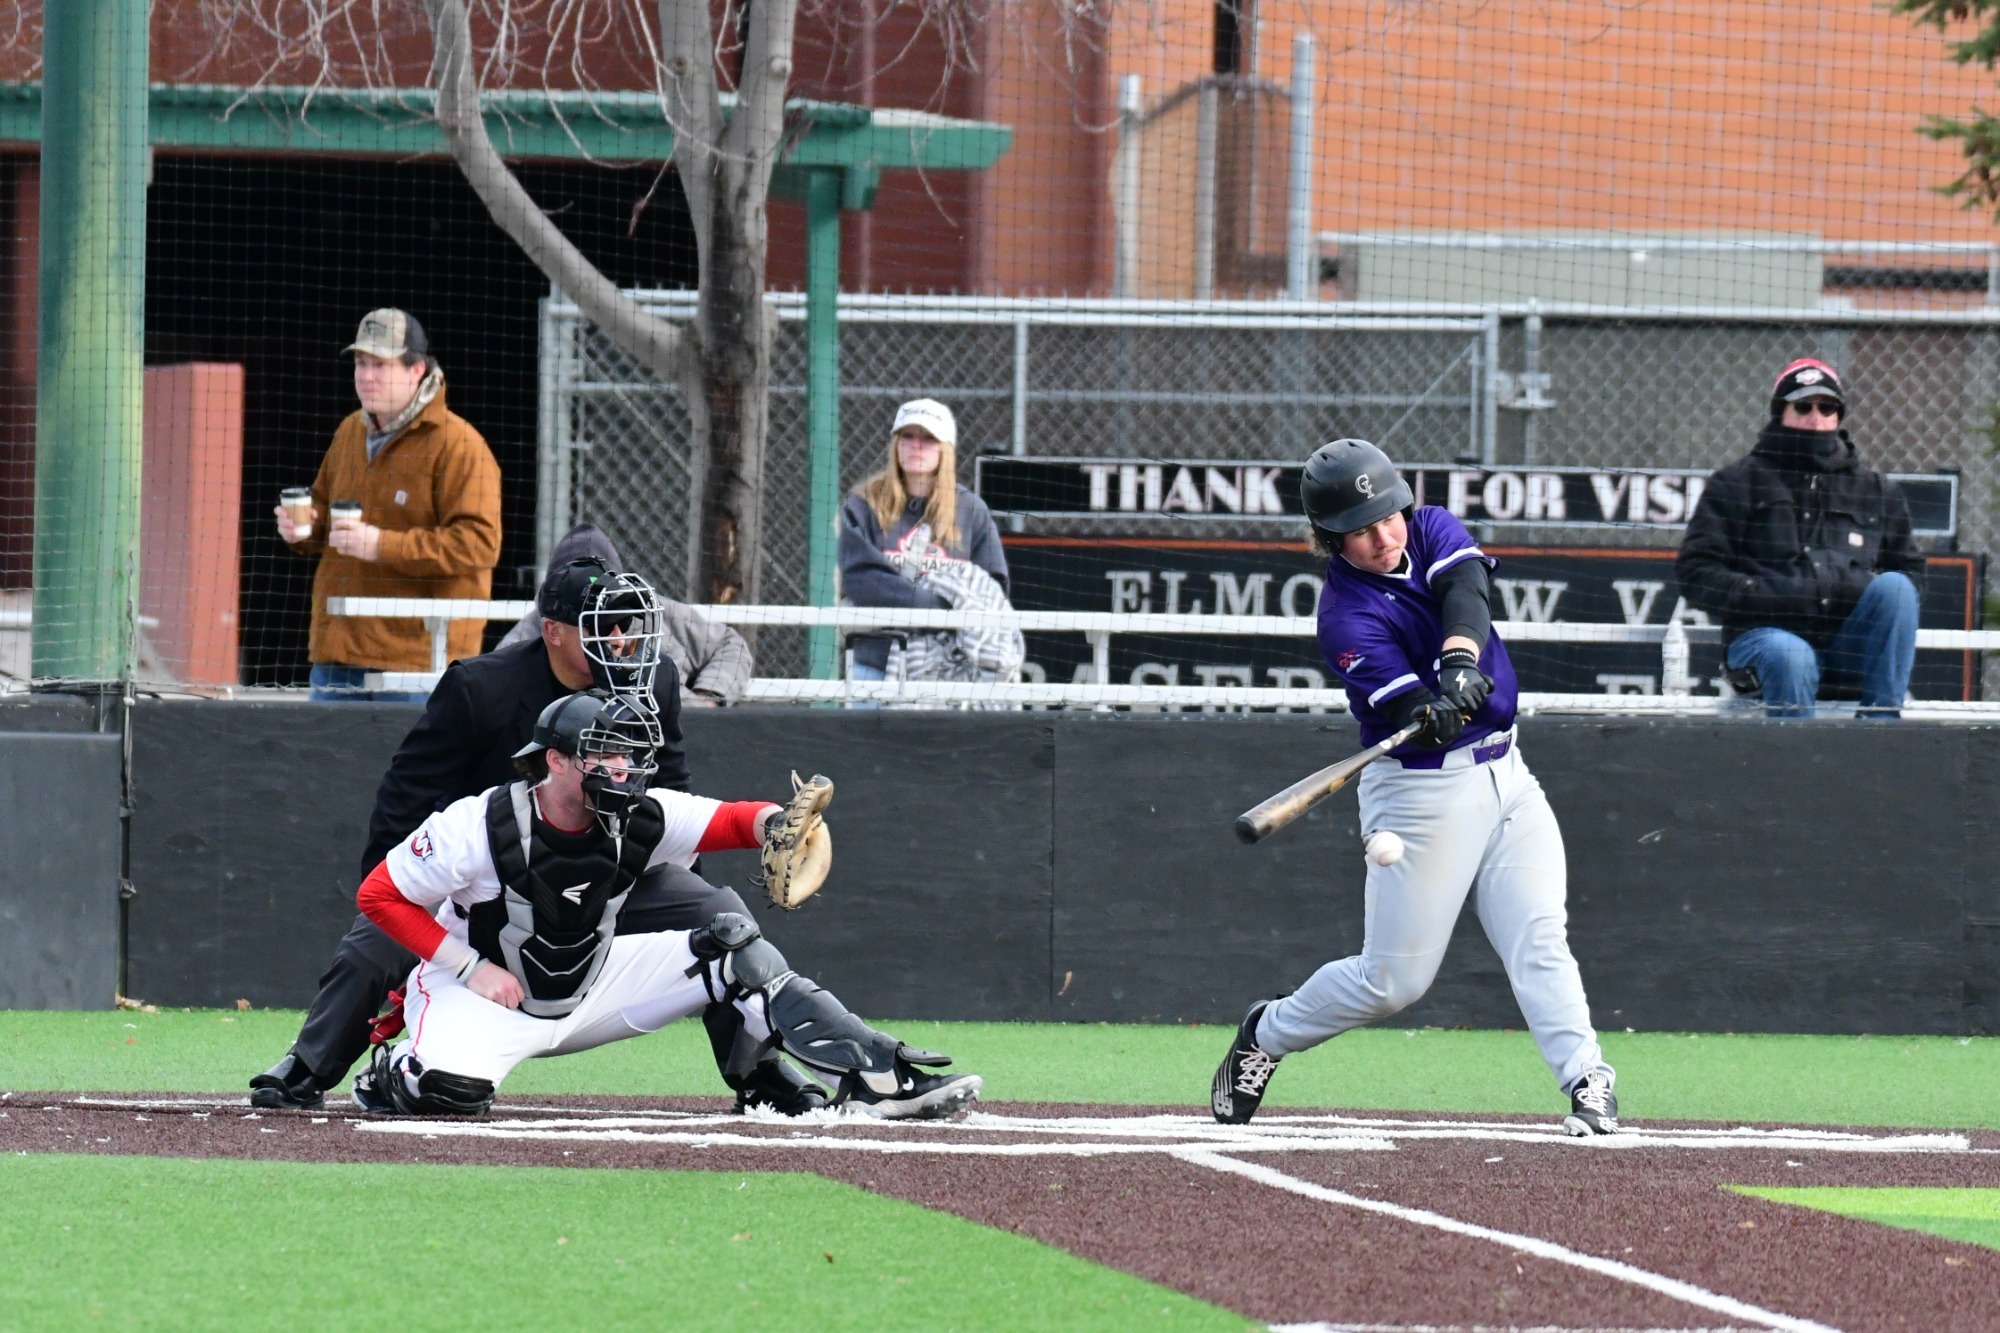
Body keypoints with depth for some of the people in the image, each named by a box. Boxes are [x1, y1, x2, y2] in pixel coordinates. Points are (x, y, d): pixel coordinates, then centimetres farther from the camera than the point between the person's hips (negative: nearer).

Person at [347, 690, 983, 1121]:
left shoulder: (641, 820, -11)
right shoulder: (480, 826, -24)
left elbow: (737, 818, -15)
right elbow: (378, 895, -17)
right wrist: (473, 968, -22)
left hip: (592, 990, 5)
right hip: (481, 991, -5)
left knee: (733, 948, -9)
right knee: (452, 1089, -38)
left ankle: (879, 1078, -12)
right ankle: (394, 1072, 2)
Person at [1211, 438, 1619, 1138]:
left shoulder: (1433, 530, 1)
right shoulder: (1346, 615, -15)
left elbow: (1466, 589, -21)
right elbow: (1409, 710, -26)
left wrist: (1461, 659, -40)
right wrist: (1436, 712, -49)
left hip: (1505, 774, 5)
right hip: (1422, 788, -5)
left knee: (1539, 939, -11)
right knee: (1393, 978, 1)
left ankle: (1588, 1082, -18)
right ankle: (1267, 1034, 24)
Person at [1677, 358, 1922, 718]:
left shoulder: (1877, 491, 21)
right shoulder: (1737, 484, 12)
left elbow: (1908, 569, 22)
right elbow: (1695, 568, 5)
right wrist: (1754, 594, -13)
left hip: (1847, 649, 3)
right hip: (1763, 633, -3)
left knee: (1894, 586, -24)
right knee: (1790, 657, -38)